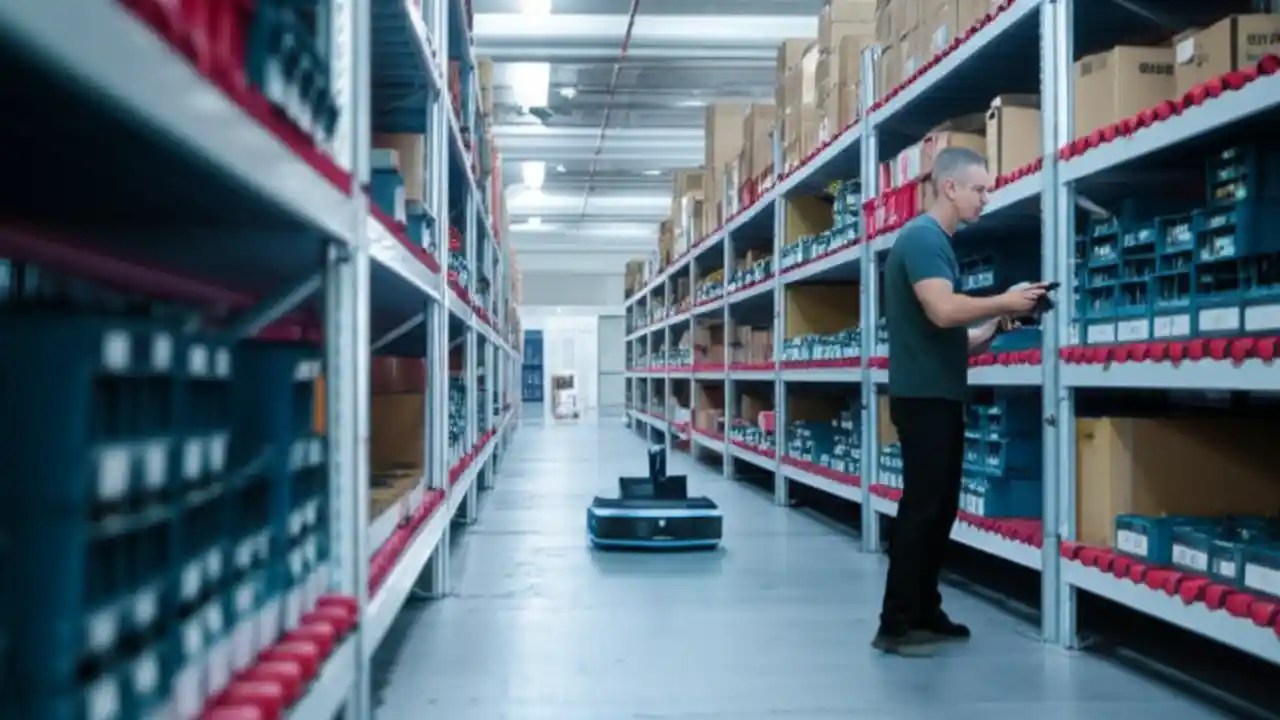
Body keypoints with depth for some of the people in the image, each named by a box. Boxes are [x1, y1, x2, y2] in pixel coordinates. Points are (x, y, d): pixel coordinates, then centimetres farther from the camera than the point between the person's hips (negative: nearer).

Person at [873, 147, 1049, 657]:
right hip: (924, 396, -10)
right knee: (923, 509, -7)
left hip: (939, 395, 10)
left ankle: (925, 613, 21)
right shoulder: (923, 237, -11)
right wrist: (1004, 302, -14)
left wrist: (996, 326, 5)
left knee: (939, 508, 13)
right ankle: (896, 625, -2)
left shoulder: (937, 242, 18)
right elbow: (942, 310, -26)